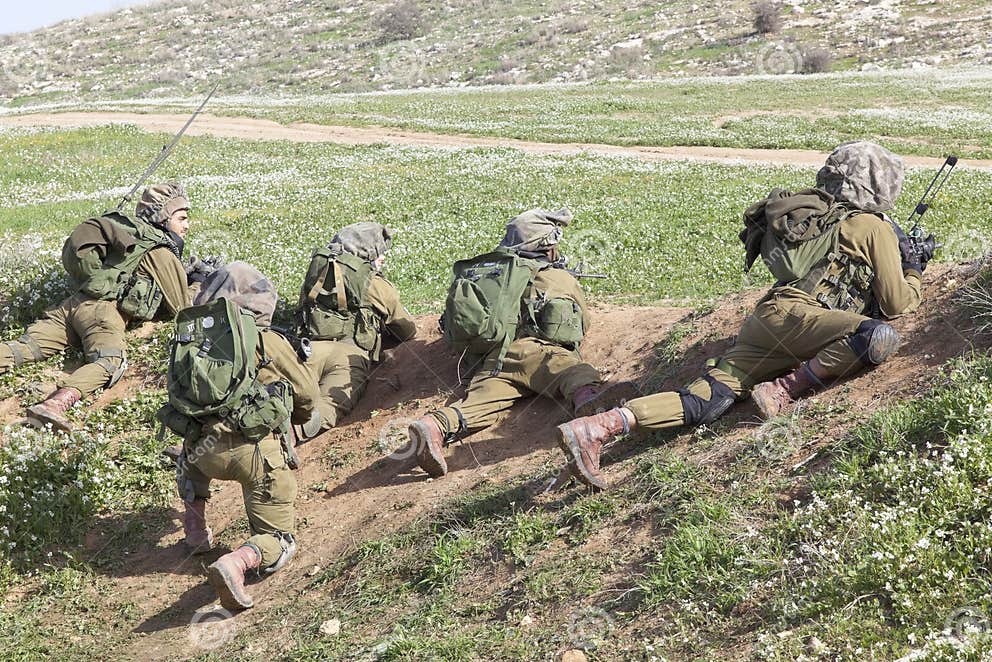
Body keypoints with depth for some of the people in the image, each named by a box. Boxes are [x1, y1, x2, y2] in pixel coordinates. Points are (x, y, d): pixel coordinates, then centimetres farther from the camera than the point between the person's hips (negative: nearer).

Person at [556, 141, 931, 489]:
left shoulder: (821, 216, 31)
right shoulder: (874, 226, 8)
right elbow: (896, 304, 11)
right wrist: (914, 272, 32)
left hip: (764, 318, 8)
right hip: (792, 314, -7)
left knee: (706, 400, -8)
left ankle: (596, 427, -24)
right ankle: (786, 390, -24)